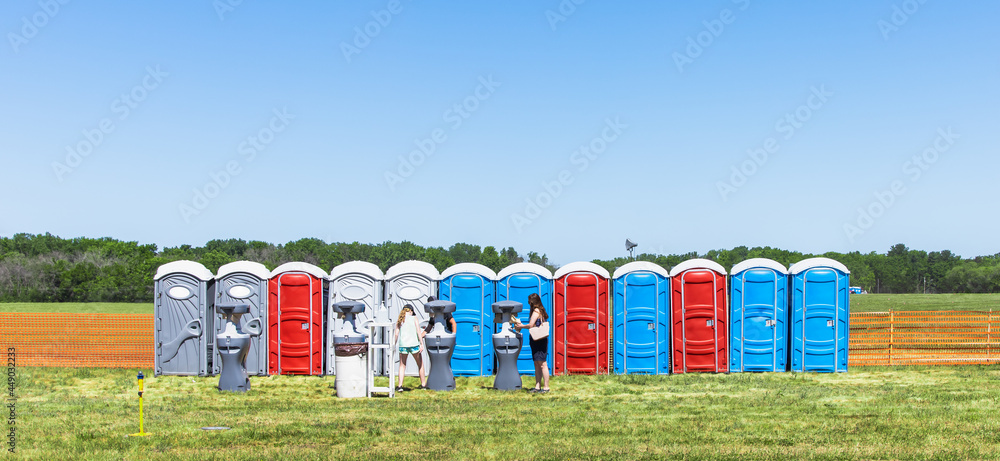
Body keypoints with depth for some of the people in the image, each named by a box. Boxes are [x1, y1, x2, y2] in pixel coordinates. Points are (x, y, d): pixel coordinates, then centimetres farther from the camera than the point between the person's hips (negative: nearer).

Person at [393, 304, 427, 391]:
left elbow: (396, 334, 4)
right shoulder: (414, 318, 2)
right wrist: (421, 344, -5)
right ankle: (423, 384, 19)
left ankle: (400, 386, 0)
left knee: (402, 365, 12)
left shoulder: (399, 320, 8)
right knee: (420, 364, 15)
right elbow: (418, 331, -5)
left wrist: (394, 345, 10)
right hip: (413, 344, -2)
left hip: (403, 344, 2)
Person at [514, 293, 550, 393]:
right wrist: (522, 325, 17)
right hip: (536, 341, 10)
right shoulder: (540, 310, 16)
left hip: (540, 341, -10)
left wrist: (521, 326, 0)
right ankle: (537, 387, 14)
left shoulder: (536, 311, -11)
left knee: (542, 364, -7)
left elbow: (531, 325, -16)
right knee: (537, 364, 10)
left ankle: (546, 387, -6)